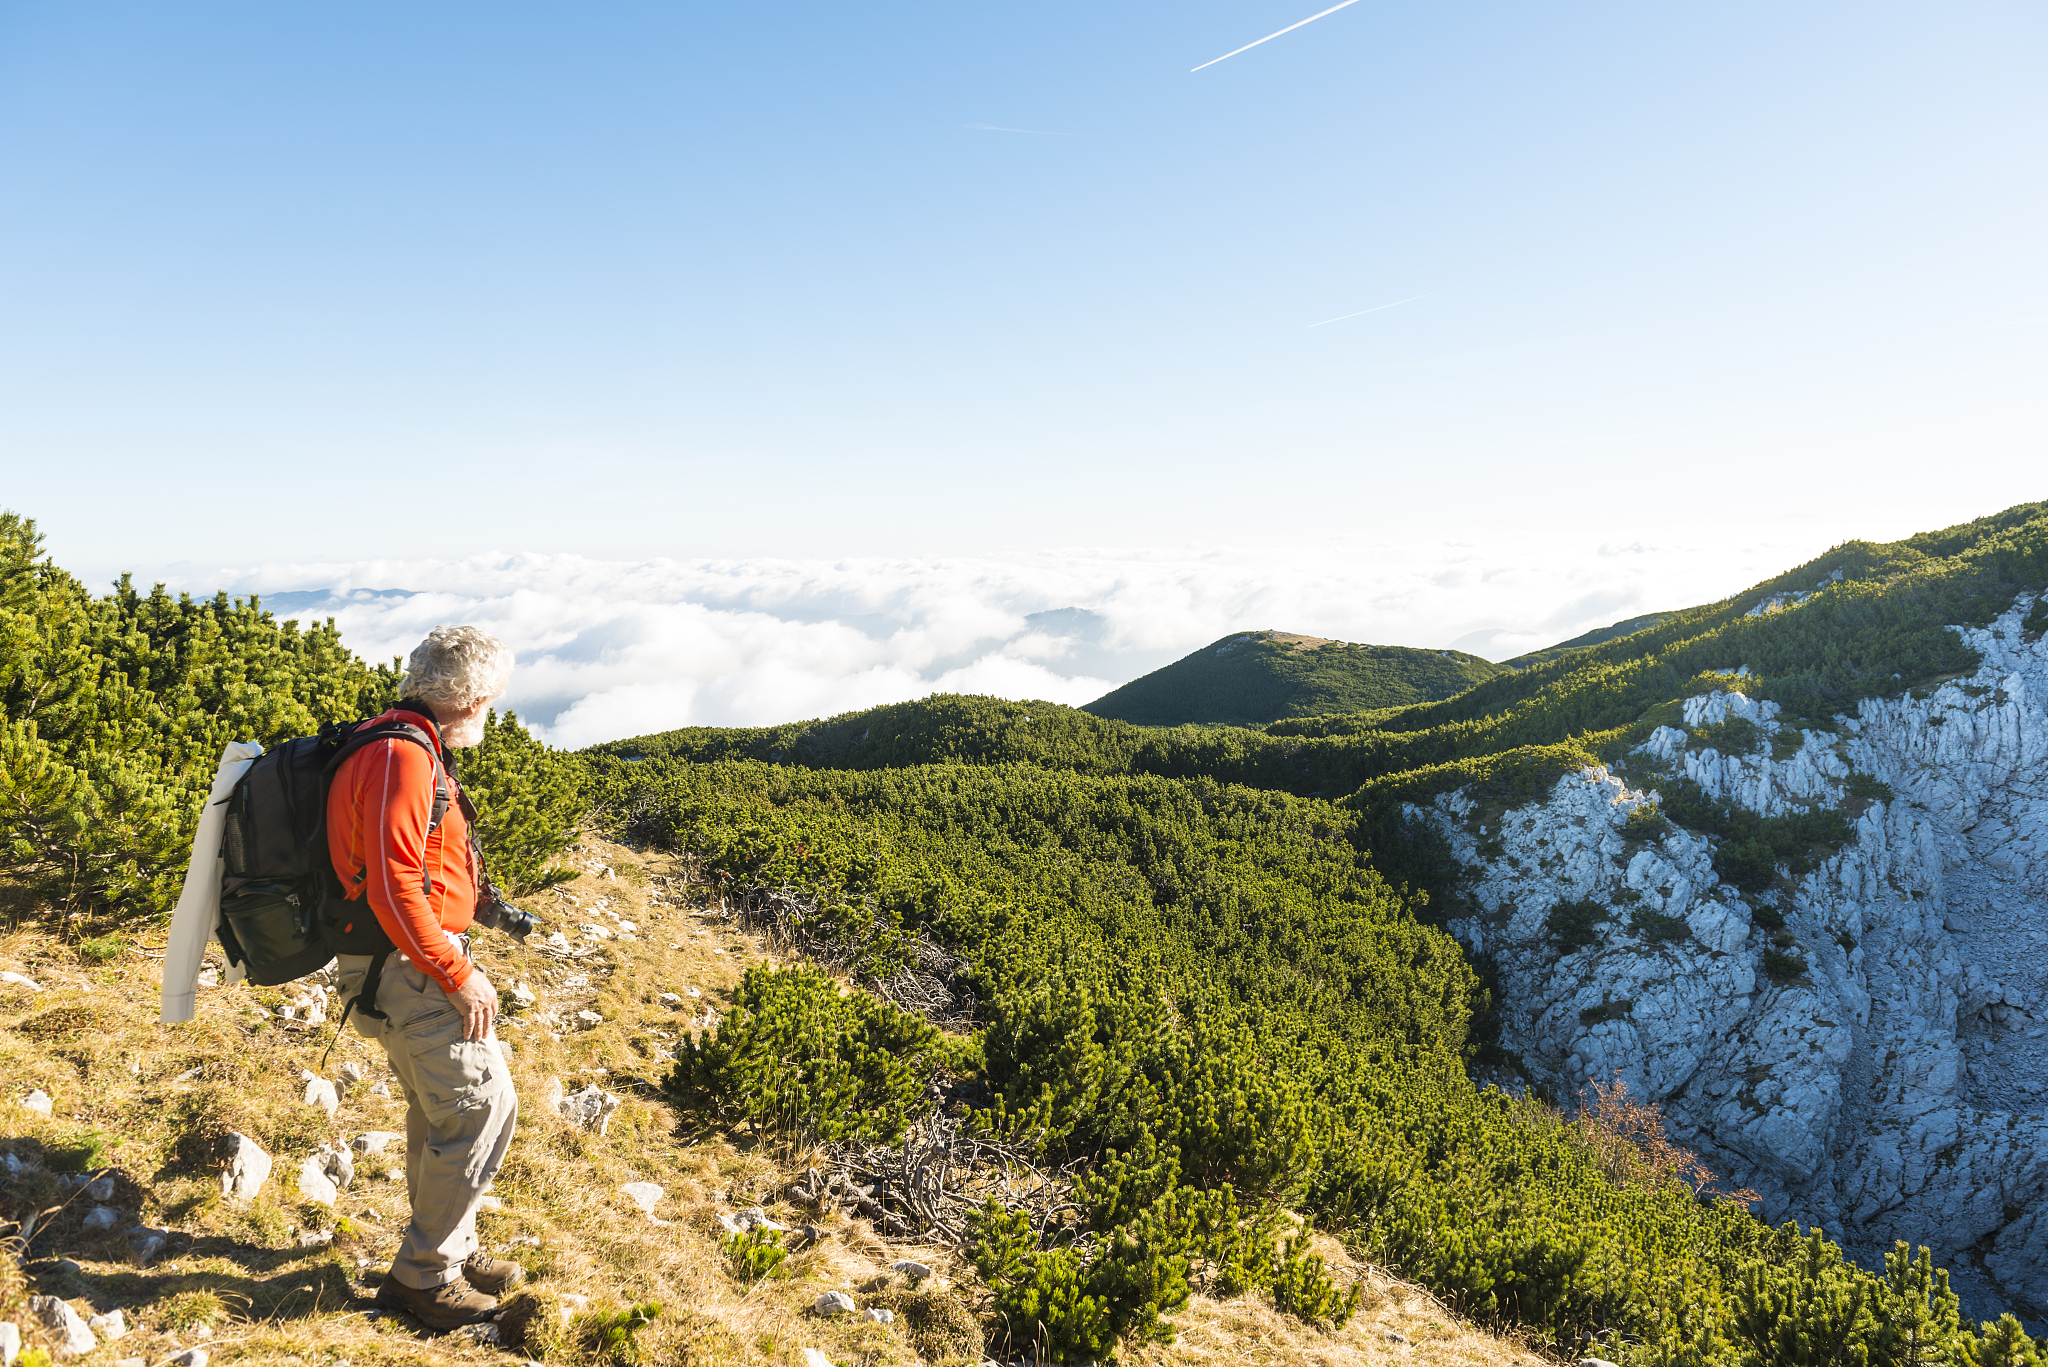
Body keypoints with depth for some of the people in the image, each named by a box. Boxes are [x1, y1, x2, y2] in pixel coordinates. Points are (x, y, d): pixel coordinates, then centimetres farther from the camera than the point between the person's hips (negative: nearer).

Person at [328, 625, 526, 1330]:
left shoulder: (409, 749, 15)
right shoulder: (402, 757, -20)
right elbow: (394, 888, -26)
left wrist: (452, 960, 20)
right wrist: (458, 975, -20)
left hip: (415, 966, 11)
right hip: (409, 970, -11)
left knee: (440, 1109, 19)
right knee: (482, 1106, -6)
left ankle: (452, 1251, 33)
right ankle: (423, 1274, 8)